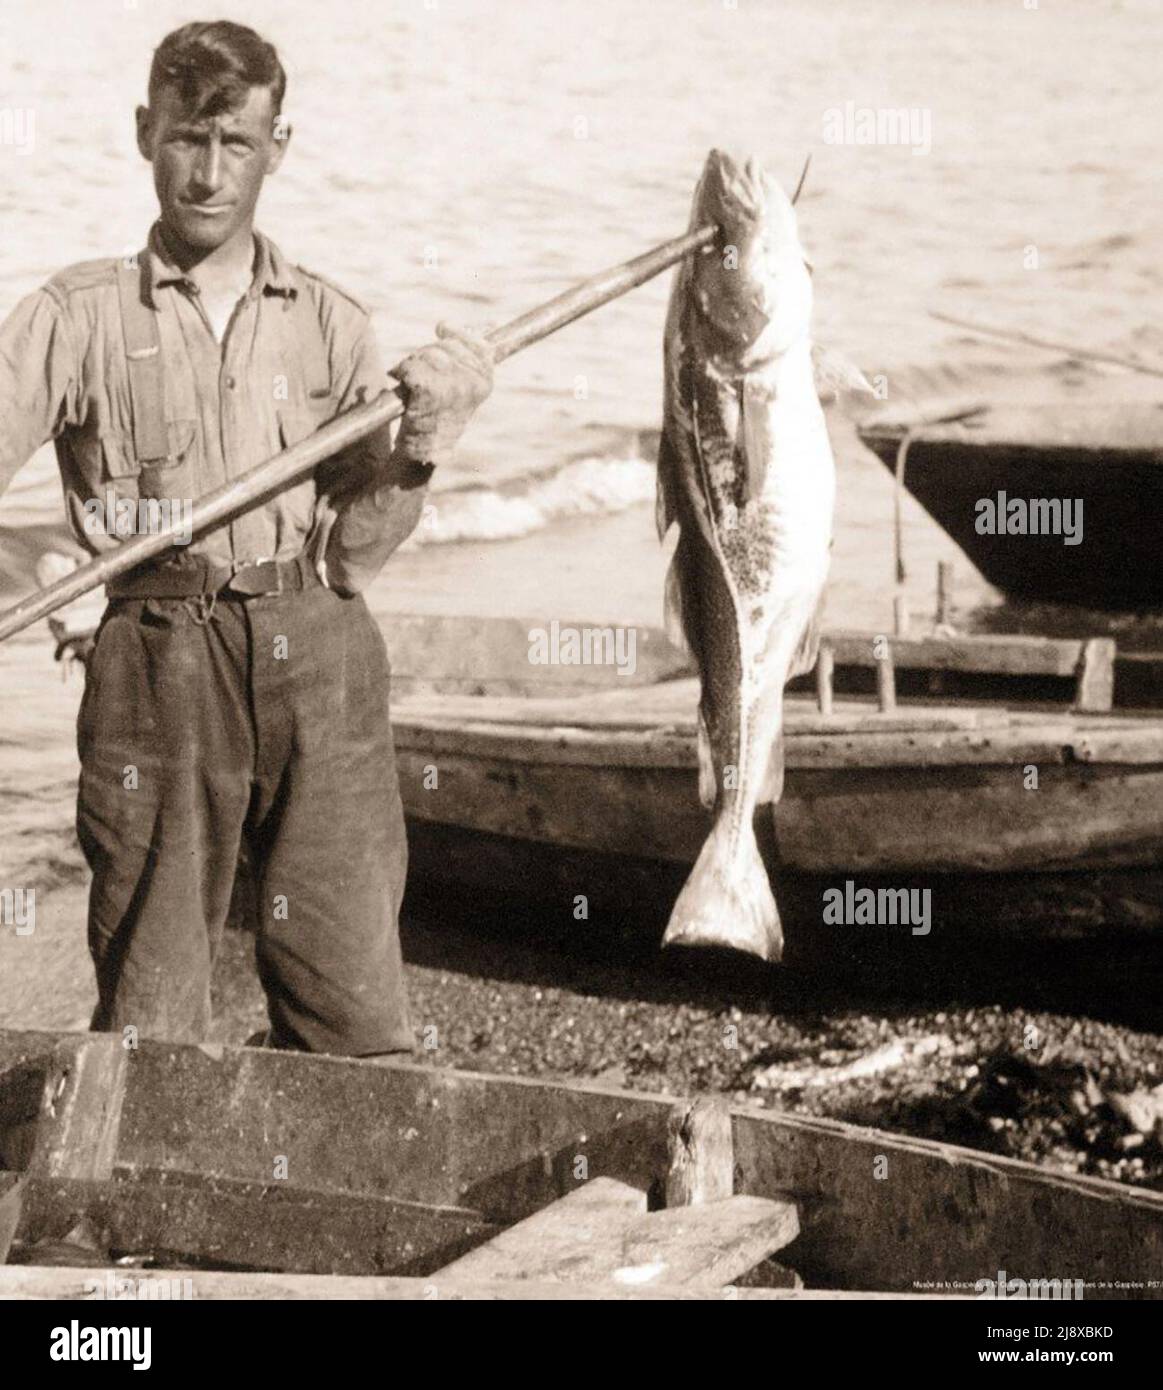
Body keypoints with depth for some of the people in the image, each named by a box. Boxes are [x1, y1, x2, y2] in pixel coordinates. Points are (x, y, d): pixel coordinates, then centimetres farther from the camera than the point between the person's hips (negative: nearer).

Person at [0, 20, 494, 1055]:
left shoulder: (331, 325, 15)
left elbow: (353, 552, 10)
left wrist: (425, 440, -5)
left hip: (320, 666, 1)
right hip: (160, 666, -1)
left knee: (358, 1023, -3)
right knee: (148, 1038, -1)